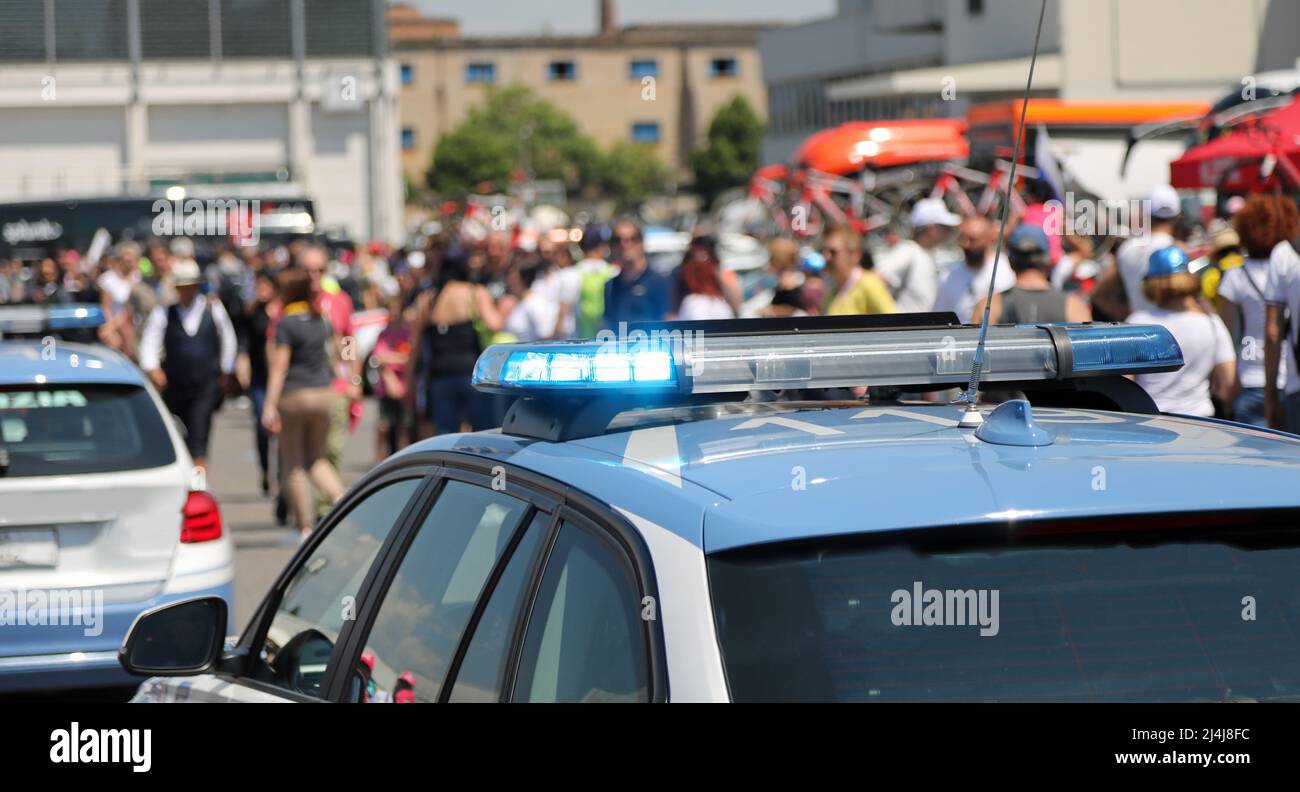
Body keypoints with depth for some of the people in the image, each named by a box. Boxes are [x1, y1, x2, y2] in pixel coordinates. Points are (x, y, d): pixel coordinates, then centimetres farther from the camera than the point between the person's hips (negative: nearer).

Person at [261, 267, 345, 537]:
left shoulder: (285, 324, -9)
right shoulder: (322, 320, 7)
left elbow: (279, 366, -13)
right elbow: (338, 348, 24)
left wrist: (270, 405, -14)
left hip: (294, 395, -5)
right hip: (324, 393, 5)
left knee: (293, 464, 5)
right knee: (317, 458, 17)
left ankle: (306, 527, 1)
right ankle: (340, 497, -12)